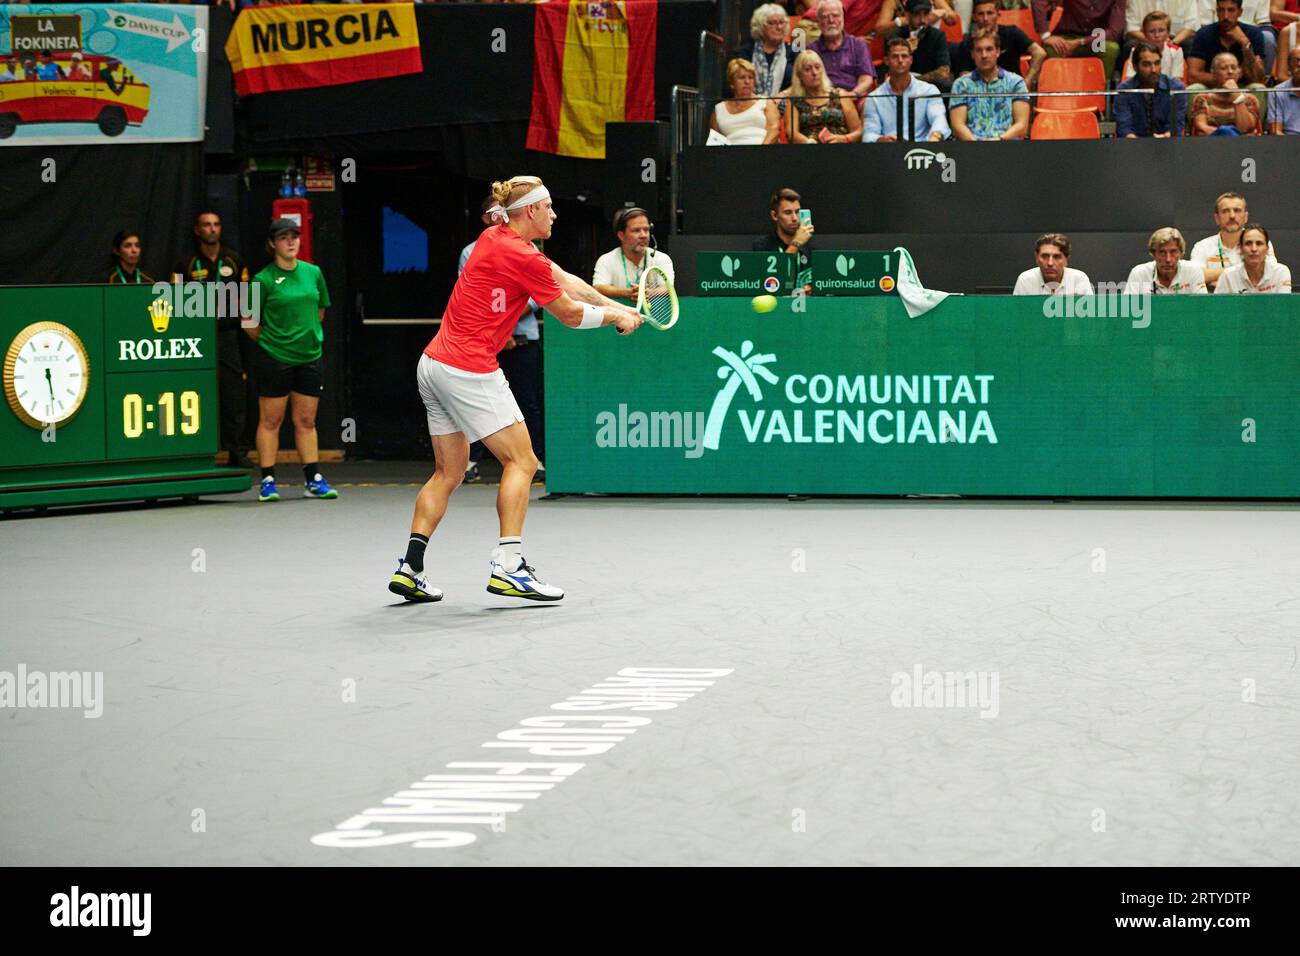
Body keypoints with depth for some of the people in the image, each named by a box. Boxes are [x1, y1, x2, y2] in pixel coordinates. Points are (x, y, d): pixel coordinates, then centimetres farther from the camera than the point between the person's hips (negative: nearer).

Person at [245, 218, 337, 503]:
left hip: (309, 357, 4)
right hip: (273, 359, -4)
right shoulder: (264, 279, -7)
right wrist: (269, 340, -1)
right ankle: (268, 481, 5)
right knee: (270, 420, 1)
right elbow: (248, 322, -1)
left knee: (306, 420, 8)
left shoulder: (313, 273, 6)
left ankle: (313, 479, 12)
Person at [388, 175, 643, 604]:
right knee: (521, 461, -3)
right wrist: (615, 316, 13)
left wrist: (617, 307, 12)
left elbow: (564, 280, 16)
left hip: (434, 362, 9)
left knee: (449, 472, 13)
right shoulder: (522, 257, -15)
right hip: (470, 369, -9)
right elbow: (571, 314, -4)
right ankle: (508, 565, -12)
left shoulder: (496, 239, 13)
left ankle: (410, 567, 7)